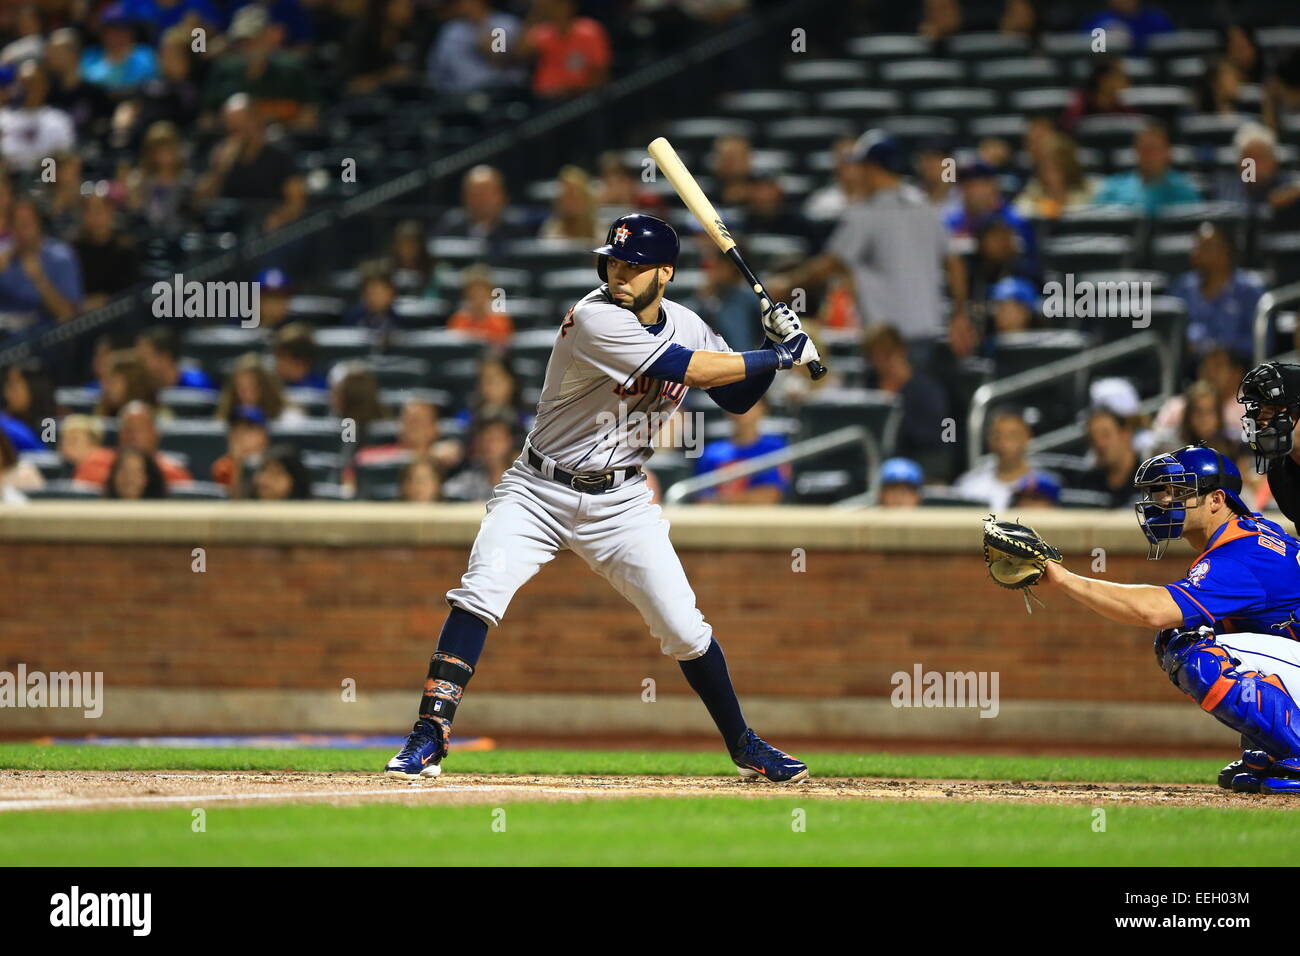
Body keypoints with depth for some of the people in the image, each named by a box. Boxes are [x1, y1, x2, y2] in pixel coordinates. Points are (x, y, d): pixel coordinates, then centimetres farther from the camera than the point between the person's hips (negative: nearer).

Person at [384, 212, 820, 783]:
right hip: (540, 493, -4)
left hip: (620, 501, 4)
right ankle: (428, 741, -20)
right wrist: (781, 357, -15)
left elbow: (736, 398, 13)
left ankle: (744, 747, 19)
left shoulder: (685, 324, 1)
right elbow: (695, 370, -25)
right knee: (480, 592, -23)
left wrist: (773, 347, -4)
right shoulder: (595, 319, -21)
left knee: (683, 627, 0)